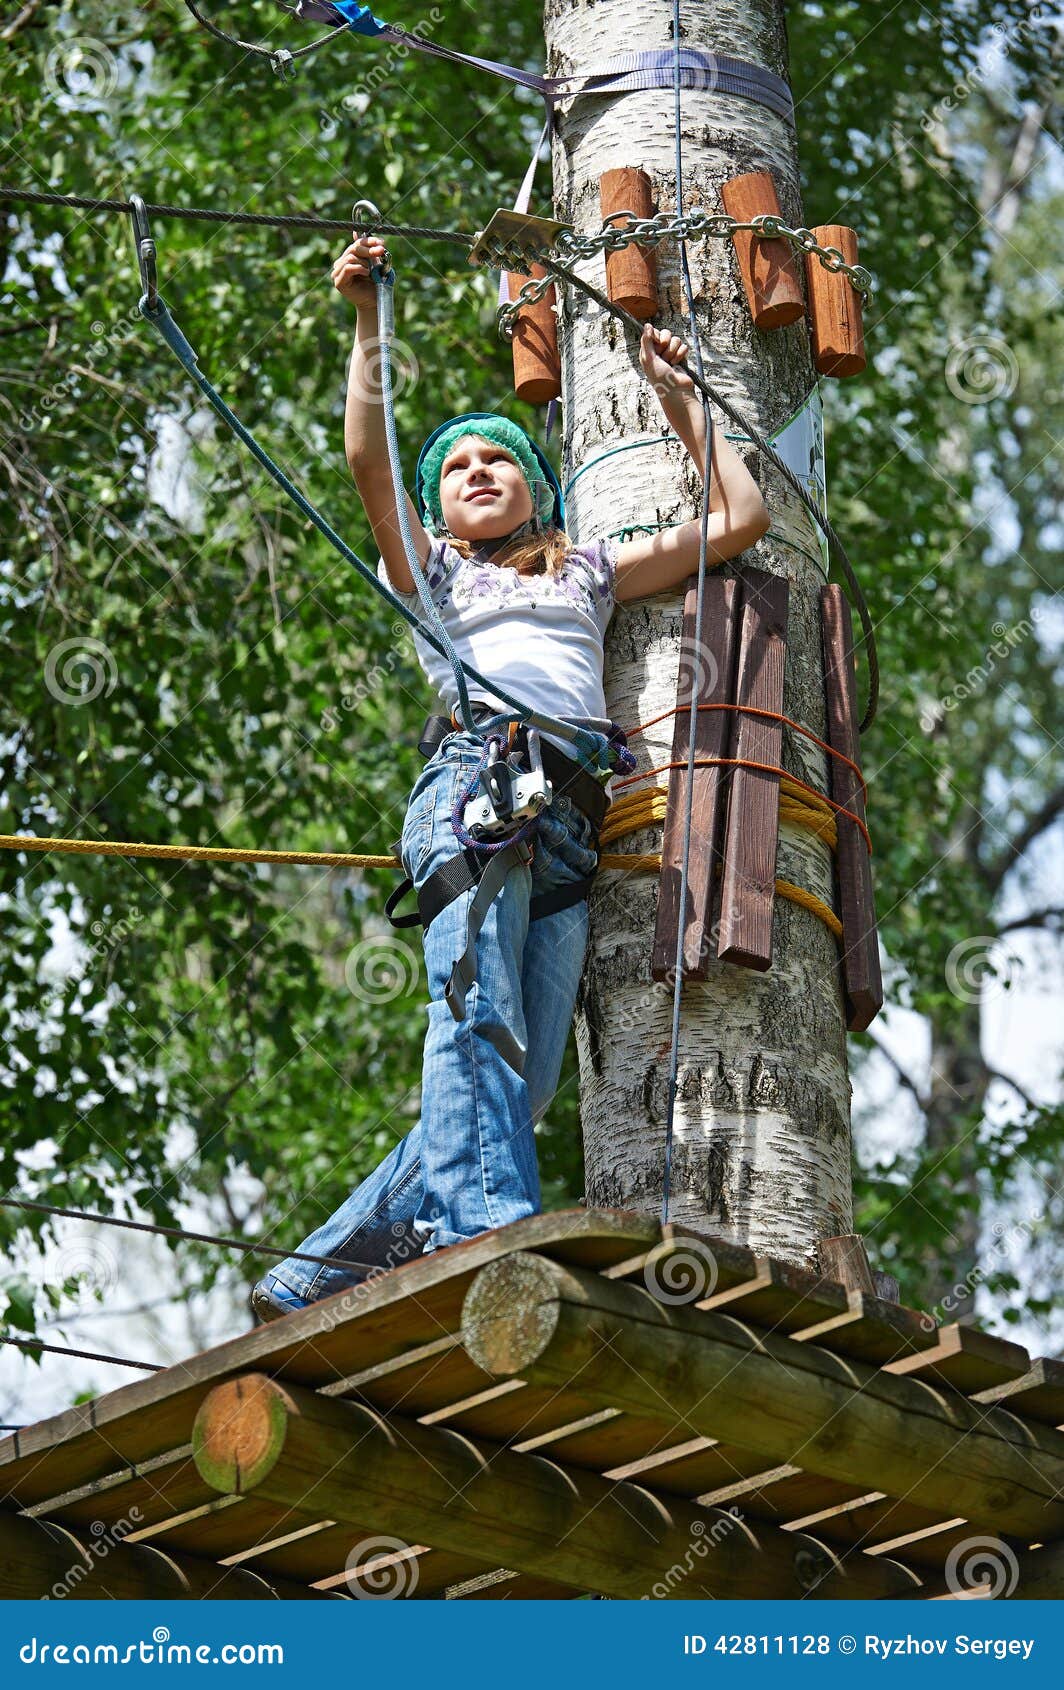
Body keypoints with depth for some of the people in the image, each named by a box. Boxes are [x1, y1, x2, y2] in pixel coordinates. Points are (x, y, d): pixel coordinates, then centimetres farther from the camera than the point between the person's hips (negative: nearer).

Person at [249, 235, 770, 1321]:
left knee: (524, 1081, -12)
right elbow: (368, 461, 12)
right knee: (479, 1011, -29)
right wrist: (366, 320, 12)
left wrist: (680, 400, 36)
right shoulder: (429, 568, 28)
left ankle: (310, 1281, -12)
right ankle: (484, 1228, -48)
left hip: (571, 822, 3)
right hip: (478, 774, -2)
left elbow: (740, 518, 32)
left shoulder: (589, 571, 35)